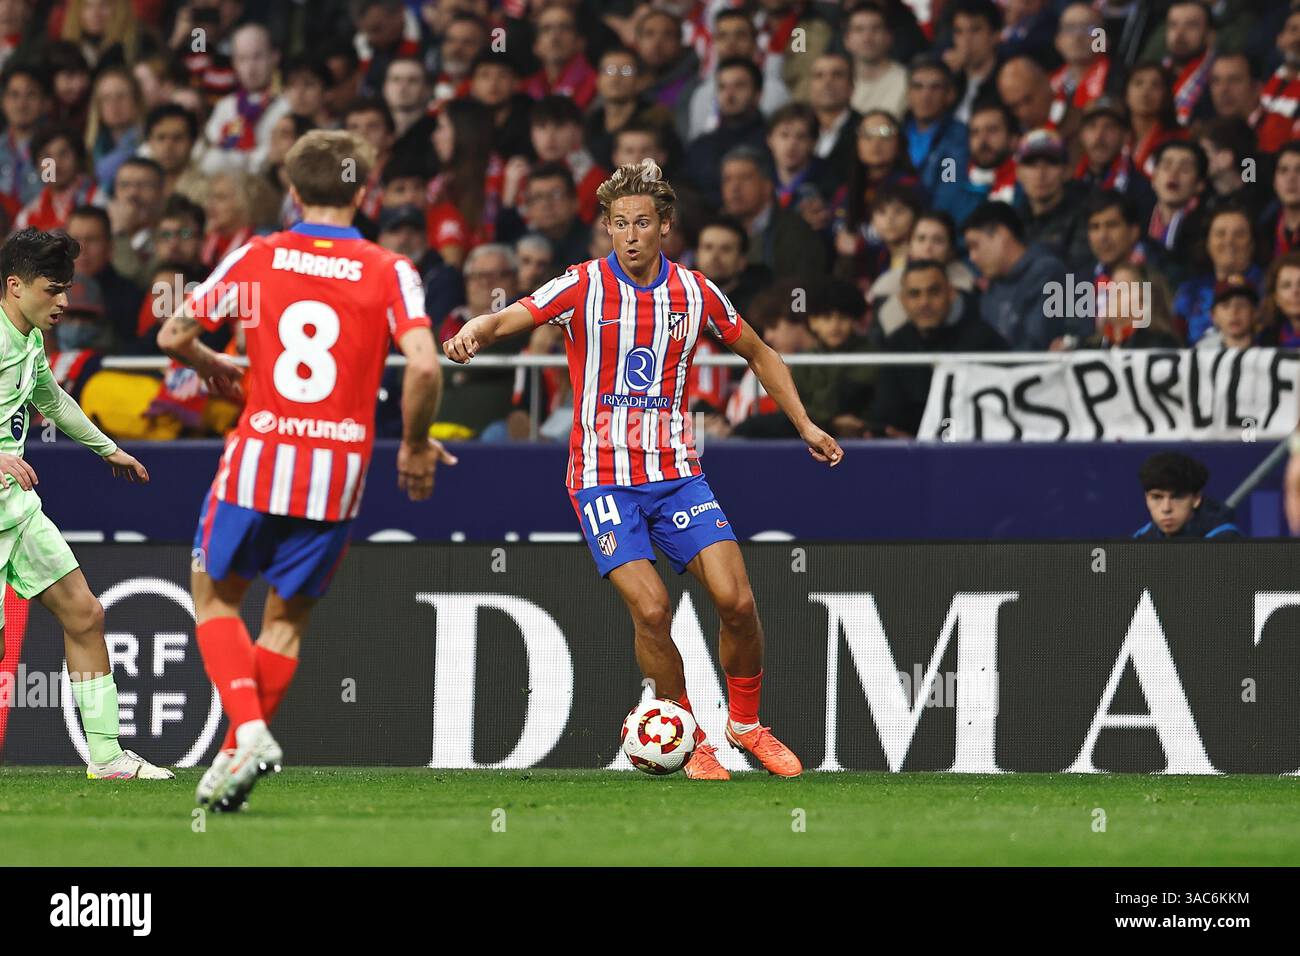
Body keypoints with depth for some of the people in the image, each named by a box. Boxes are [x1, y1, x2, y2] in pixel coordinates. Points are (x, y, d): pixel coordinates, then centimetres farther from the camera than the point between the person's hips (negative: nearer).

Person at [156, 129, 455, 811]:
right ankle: (236, 756, 12)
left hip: (258, 457, -1)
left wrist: (214, 367, 23)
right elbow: (423, 366, -14)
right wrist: (416, 446, 1)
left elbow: (172, 336, 2)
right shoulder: (388, 272, -2)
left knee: (214, 597, 16)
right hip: (339, 471, 1)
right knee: (287, 620, 16)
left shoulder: (257, 258, 1)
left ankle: (248, 730, -5)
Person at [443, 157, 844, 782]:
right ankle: (689, 740, 3)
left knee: (736, 600, -10)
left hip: (676, 473, 3)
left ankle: (745, 723, 14)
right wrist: (475, 332, -41)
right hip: (603, 478, -3)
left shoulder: (695, 293, 3)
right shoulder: (584, 287, -6)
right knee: (651, 608, -17)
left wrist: (805, 425, 18)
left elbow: (757, 354, 20)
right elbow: (507, 318, -18)